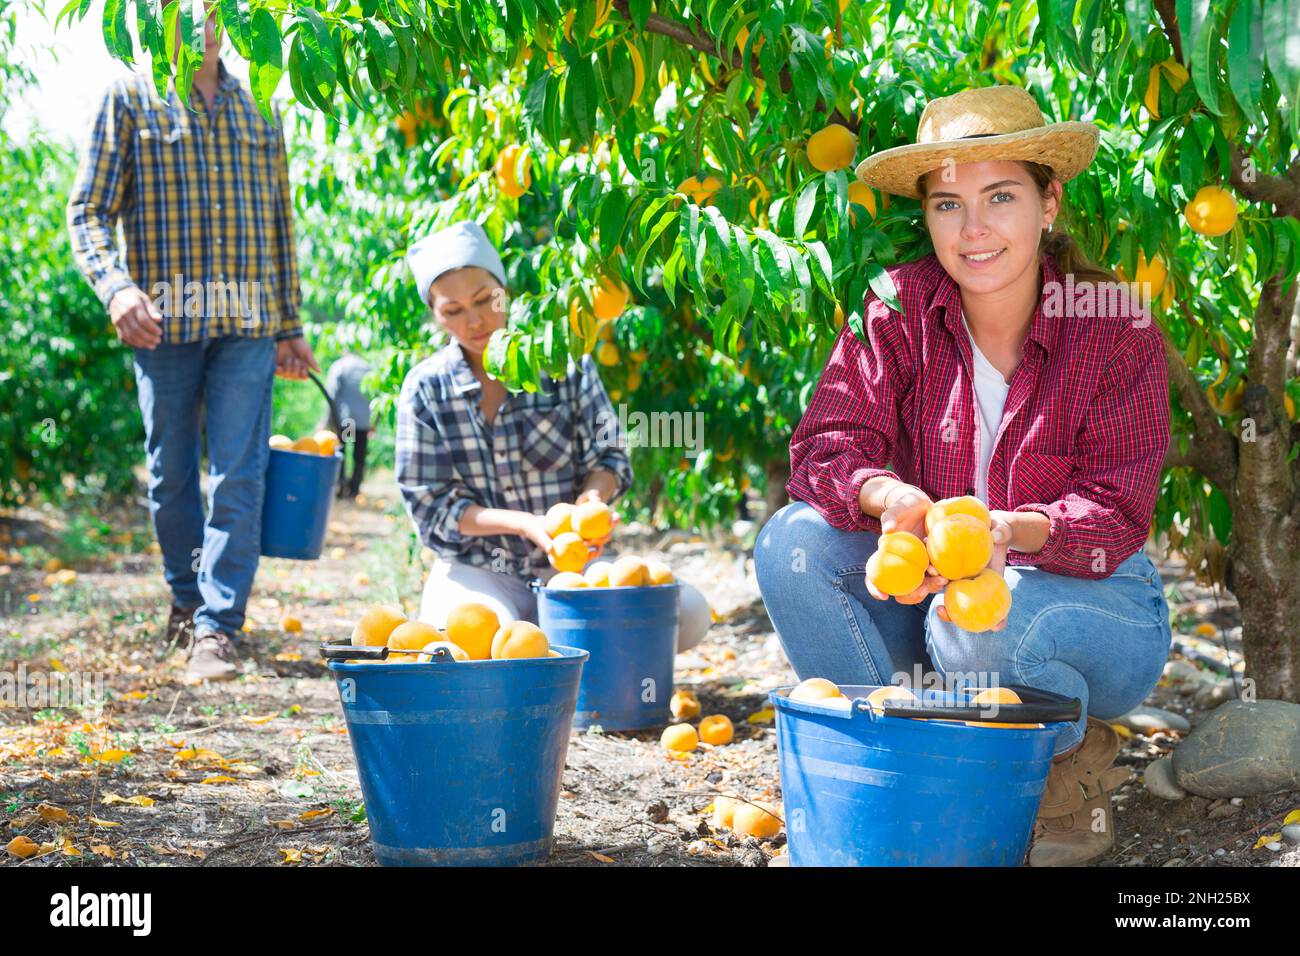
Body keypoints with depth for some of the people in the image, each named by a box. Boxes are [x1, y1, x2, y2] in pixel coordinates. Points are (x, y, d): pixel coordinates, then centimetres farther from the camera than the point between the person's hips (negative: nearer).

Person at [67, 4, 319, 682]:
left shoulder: (258, 109, 15)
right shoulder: (130, 99, 5)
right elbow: (88, 211, -2)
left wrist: (290, 327, 15)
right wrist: (116, 287, -20)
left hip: (247, 323, 1)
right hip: (164, 319, -1)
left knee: (238, 474, -7)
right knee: (171, 472, 9)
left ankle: (217, 627, -7)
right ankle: (187, 596, 30)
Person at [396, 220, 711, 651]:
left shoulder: (563, 360, 0)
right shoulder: (426, 388, -2)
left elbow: (609, 457, 3)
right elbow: (430, 507, -4)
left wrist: (590, 500, -22)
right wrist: (526, 524, -19)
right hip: (479, 571, -2)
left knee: (689, 612, -22)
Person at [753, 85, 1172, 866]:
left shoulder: (1118, 331, -15)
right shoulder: (900, 308, -9)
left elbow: (1116, 514, -18)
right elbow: (822, 449, -16)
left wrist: (1015, 530, -40)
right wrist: (887, 496, -40)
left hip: (1097, 603, -3)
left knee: (981, 619, -36)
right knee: (794, 541, -20)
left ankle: (1071, 773, -3)